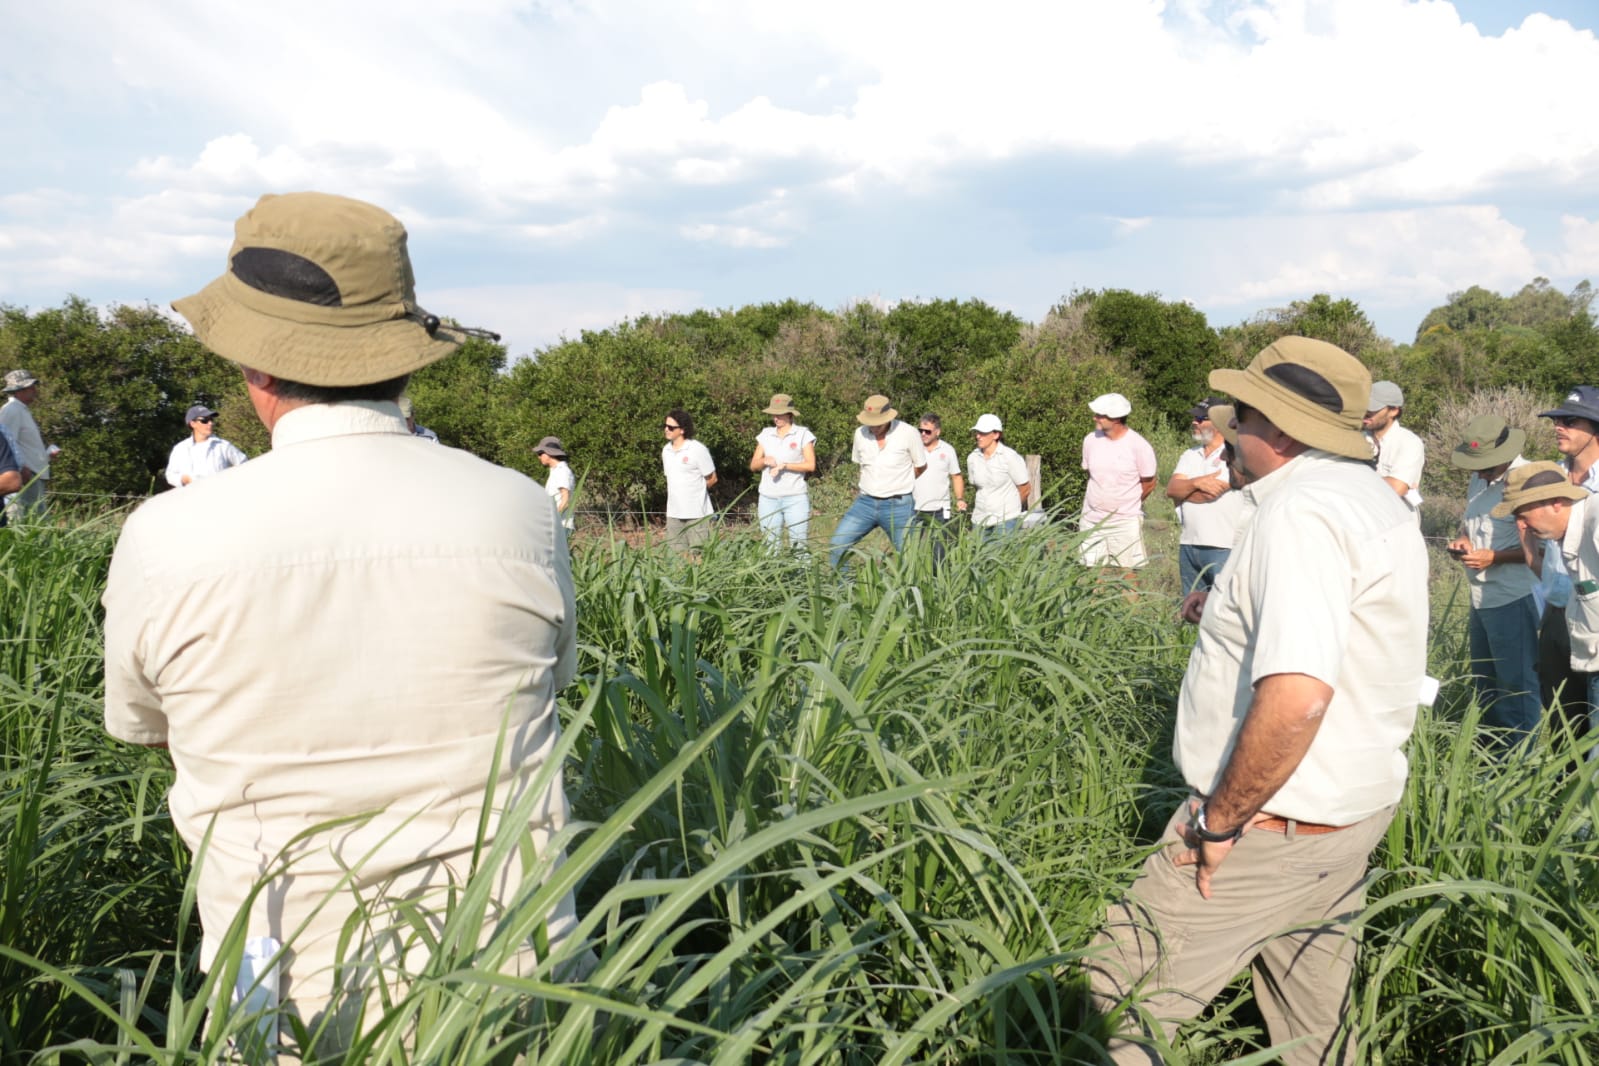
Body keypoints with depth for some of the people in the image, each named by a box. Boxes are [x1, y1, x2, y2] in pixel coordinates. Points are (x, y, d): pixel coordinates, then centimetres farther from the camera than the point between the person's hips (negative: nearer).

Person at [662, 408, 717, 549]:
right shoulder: (666, 451, 9)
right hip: (674, 513, 6)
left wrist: (695, 490, 8)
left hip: (696, 513, -6)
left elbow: (712, 479, -2)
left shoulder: (698, 450, -10)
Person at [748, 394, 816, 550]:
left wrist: (784, 465, -14)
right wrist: (765, 460, -10)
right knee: (770, 544, 2)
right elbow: (753, 465, 11)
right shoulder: (766, 434, 11)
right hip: (768, 498, 4)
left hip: (795, 498, -3)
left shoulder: (803, 434, 1)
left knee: (799, 544, -8)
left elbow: (811, 465, -7)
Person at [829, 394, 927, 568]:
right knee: (836, 546, -7)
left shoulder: (909, 433, -10)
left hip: (898, 506, -3)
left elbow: (921, 467, 4)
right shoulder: (860, 433, 2)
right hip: (865, 502, 4)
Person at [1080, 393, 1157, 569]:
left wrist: (1127, 504, 10)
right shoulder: (1091, 440, 1)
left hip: (1125, 522, -4)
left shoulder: (1139, 446, -11)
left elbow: (1149, 483, 0)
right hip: (1092, 520, 4)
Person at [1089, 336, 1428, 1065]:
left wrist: (1222, 820, -22)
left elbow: (1294, 697, -32)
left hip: (1272, 826, -10)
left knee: (1117, 1006, -2)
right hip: (1356, 808, 10)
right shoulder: (1376, 500, 11)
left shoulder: (1301, 511, -21)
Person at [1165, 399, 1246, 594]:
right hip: (1188, 546, 7)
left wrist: (1182, 491, -1)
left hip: (1223, 547, -7)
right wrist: (1196, 483, -16)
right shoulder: (1190, 455, 14)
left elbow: (1211, 493, -17)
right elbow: (1171, 489, 2)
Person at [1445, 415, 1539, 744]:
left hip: (1513, 599, -9)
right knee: (1484, 681, 19)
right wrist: (1460, 540, 2)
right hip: (1481, 598, 9)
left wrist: (1494, 557, -23)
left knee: (1515, 684, -2)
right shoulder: (1478, 480, 11)